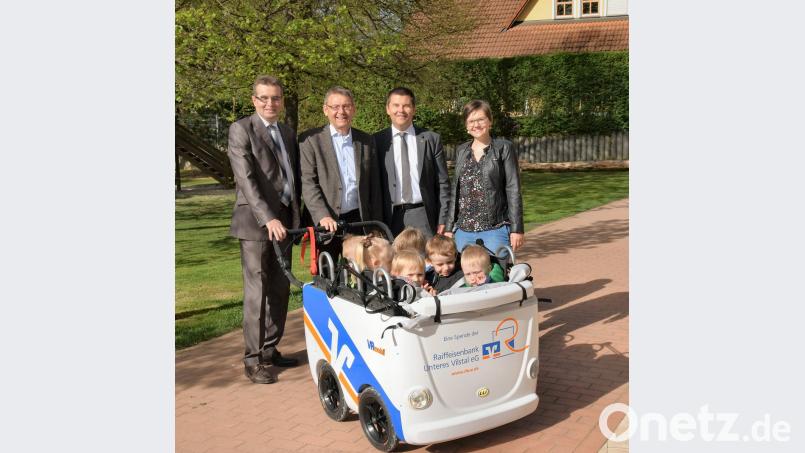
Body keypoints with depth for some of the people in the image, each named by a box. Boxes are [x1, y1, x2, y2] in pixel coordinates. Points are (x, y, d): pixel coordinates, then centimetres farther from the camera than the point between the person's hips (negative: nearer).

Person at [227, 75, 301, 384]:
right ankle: (253, 360, 4)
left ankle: (270, 349, 22)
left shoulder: (288, 133, 16)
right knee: (256, 291, -4)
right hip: (255, 220, -7)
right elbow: (245, 179, -14)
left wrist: (296, 216, 6)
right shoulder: (241, 129, -5)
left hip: (284, 220, 7)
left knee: (280, 290, 10)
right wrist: (267, 218, -23)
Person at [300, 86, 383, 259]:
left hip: (359, 220, 3)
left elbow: (374, 186, 13)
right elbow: (307, 183, -7)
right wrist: (323, 216, -20)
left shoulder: (367, 141, 12)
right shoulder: (310, 140, 1)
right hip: (325, 223, -2)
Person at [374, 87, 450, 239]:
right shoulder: (377, 141, 3)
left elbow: (442, 183, 6)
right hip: (389, 217, 0)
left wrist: (443, 220, 1)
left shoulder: (431, 139, 5)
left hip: (422, 215, 0)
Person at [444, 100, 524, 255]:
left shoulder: (503, 148, 1)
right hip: (464, 230, 4)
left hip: (496, 230, -4)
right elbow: (455, 191, 15)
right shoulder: (461, 151, 13)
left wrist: (516, 229, -7)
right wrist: (449, 228, 11)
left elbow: (513, 189, -2)